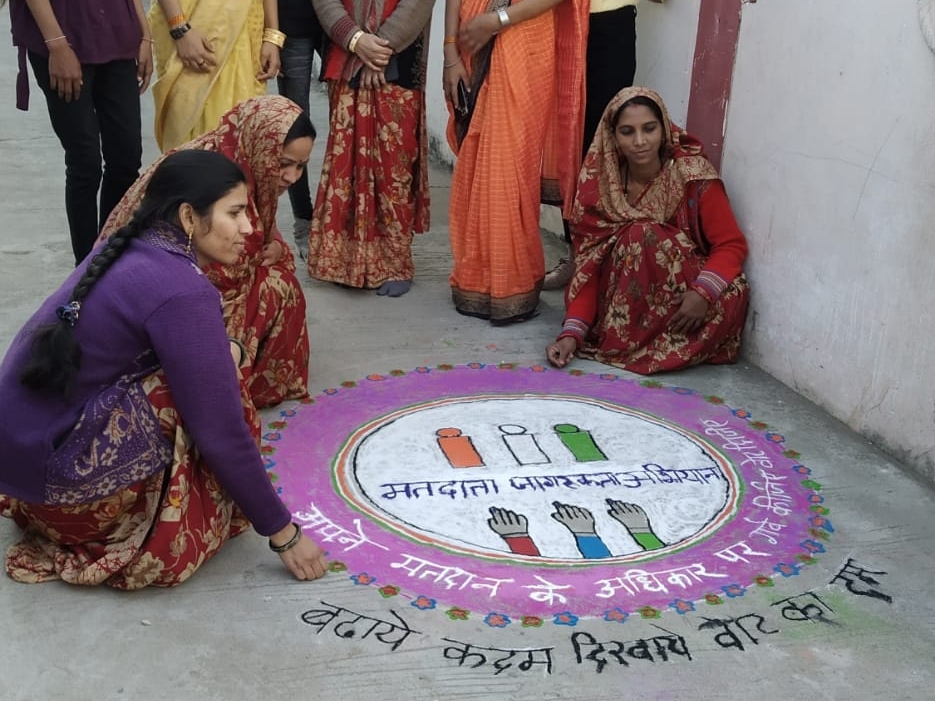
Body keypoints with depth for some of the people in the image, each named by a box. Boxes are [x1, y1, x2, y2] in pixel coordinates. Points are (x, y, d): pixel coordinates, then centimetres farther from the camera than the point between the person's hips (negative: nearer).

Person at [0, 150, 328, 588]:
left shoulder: (127, 252, 6)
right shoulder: (182, 291, -19)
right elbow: (222, 434, -17)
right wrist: (283, 533, -9)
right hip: (62, 477, -9)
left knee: (210, 368, 12)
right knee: (217, 391, -5)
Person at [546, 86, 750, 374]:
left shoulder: (693, 176, -15)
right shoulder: (599, 185, -10)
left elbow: (732, 244, -13)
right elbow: (589, 266, -11)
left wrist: (703, 292, -33)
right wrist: (572, 333, -24)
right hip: (625, 293, 0)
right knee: (638, 237, -28)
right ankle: (622, 333, -14)